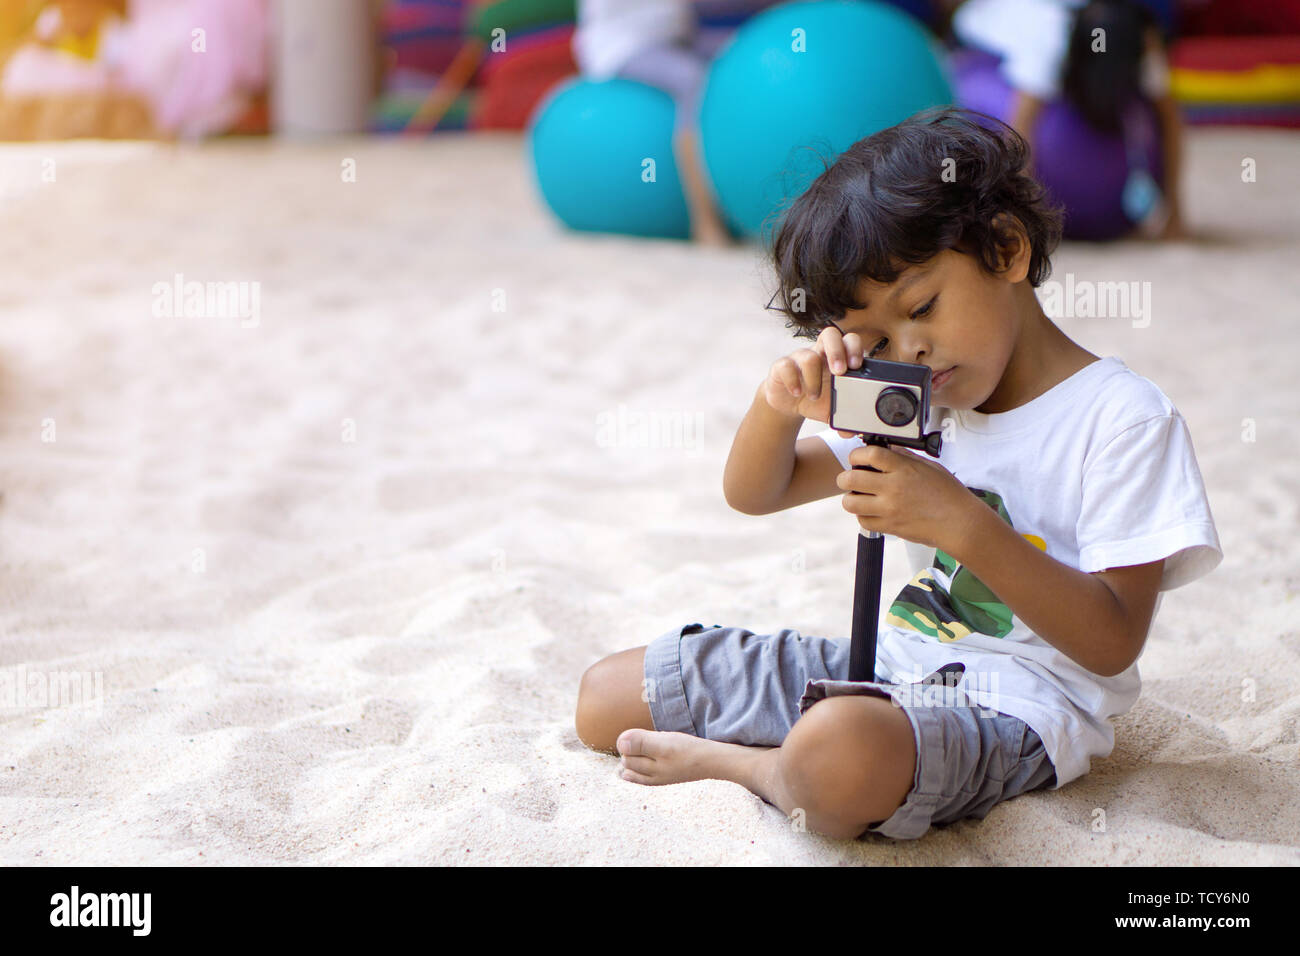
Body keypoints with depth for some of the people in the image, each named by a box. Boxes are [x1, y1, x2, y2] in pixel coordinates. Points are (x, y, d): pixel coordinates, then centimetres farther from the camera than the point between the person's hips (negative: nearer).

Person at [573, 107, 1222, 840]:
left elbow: (1113, 643, -17)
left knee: (835, 753, -42)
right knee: (603, 697, 7)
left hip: (1010, 704, -8)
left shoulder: (1124, 419, -10)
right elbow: (754, 494, 18)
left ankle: (723, 759, -9)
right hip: (885, 666, 8)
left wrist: (963, 525, -27)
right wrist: (778, 405, -6)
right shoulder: (910, 406, 12)